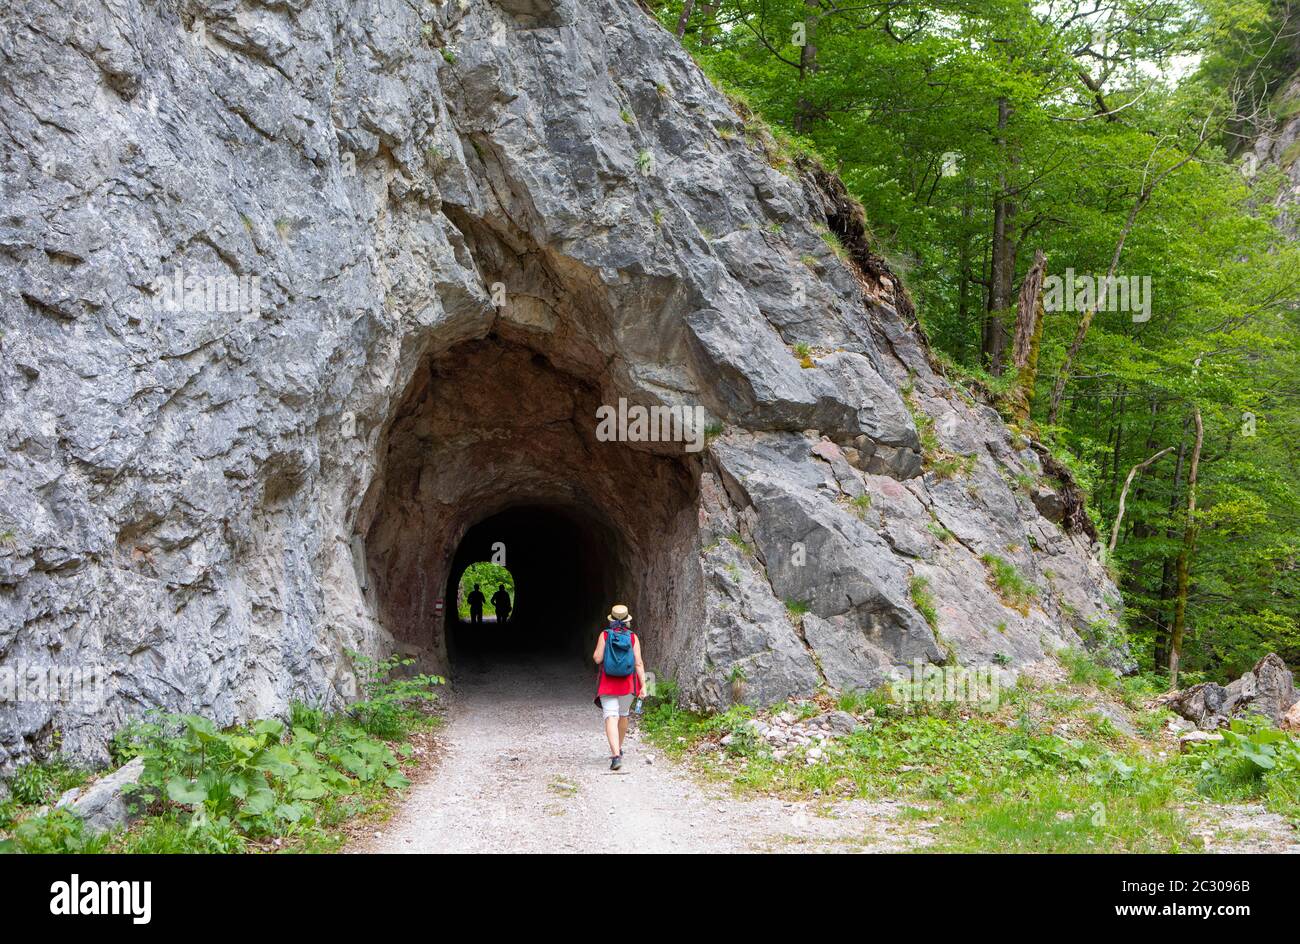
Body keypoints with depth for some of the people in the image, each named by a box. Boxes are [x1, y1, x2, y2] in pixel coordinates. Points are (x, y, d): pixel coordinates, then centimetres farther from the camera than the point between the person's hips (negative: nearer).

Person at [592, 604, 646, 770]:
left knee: (611, 718, -8)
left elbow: (597, 658, -9)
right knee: (623, 715, 24)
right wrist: (643, 686, -7)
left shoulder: (605, 635, -5)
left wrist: (596, 653, 13)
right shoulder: (633, 637, -2)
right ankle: (618, 749, 41)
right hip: (627, 684, 2)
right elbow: (639, 663, -7)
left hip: (607, 684, -2)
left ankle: (616, 755, -25)